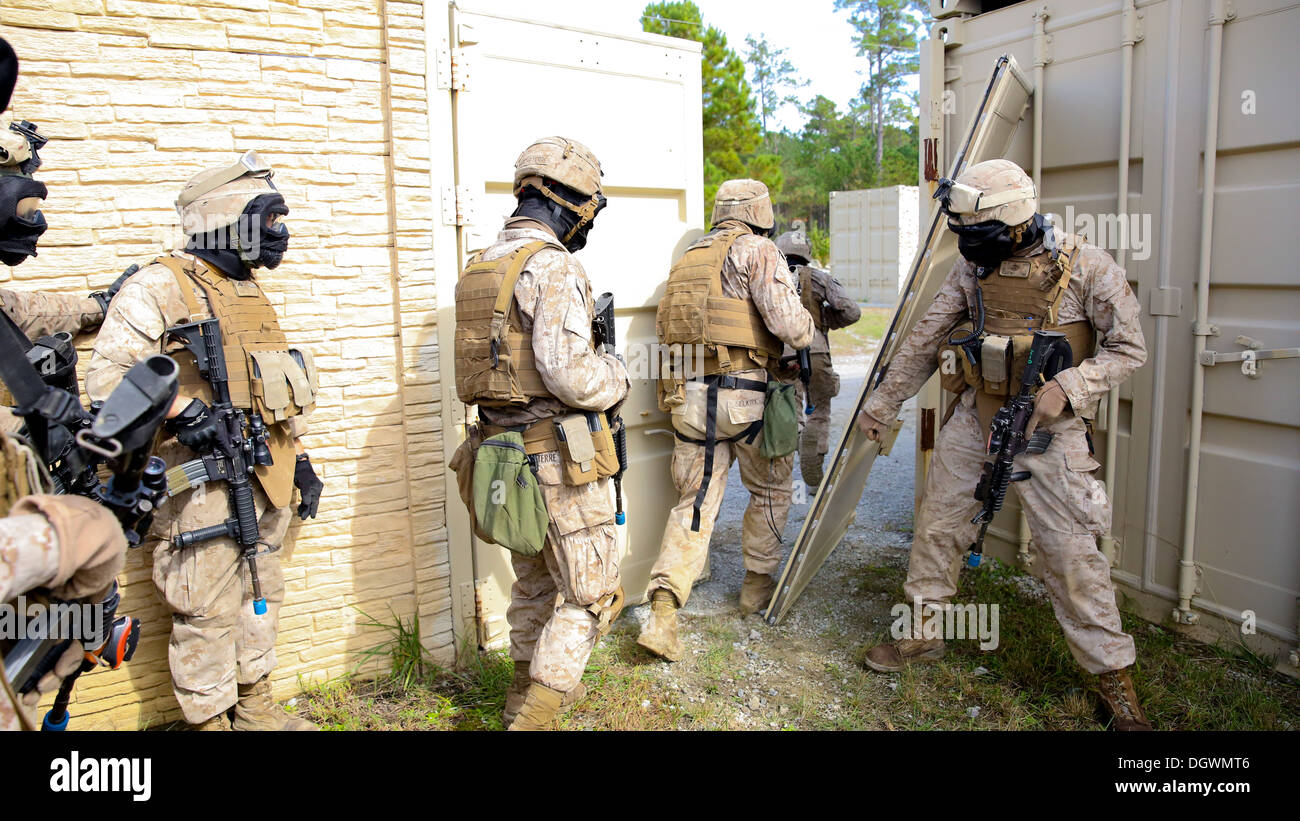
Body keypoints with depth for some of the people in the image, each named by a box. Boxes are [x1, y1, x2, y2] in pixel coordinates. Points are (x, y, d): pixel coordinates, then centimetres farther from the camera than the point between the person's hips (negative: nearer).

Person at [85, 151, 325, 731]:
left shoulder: (251, 290, 16)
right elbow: (107, 377, -16)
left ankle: (254, 707, 33)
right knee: (207, 611, 1)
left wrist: (300, 459, 17)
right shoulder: (159, 287, -9)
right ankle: (211, 718, 18)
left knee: (261, 596, 17)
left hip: (264, 478, 8)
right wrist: (181, 412, -26)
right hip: (202, 482, -8)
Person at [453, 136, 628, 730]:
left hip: (504, 452, 9)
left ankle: (526, 692, 38)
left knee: (534, 581, 23)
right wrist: (615, 377, -5)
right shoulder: (552, 265, -17)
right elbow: (567, 370, -25)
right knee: (591, 592, 4)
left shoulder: (482, 266, 11)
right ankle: (533, 717, 7)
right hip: (559, 457, -9)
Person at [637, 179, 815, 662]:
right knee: (770, 490, 19)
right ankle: (758, 585, 31)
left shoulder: (687, 260, 17)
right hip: (744, 395, -5)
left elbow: (668, 331, 19)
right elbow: (787, 321, -16)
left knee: (695, 503, 7)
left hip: (689, 396, 5)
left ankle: (662, 615, -3)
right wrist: (806, 331, 5)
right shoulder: (756, 250, -4)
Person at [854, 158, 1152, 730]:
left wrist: (1067, 387, -22)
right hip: (975, 421, 5)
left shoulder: (1086, 267, -12)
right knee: (937, 525, 10)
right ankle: (924, 633, 30)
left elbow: (1128, 349, -7)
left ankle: (1114, 674, 15)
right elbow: (924, 341, 7)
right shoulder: (973, 270, 0)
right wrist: (882, 403, 10)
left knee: (1070, 553, -3)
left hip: (1046, 430, -4)